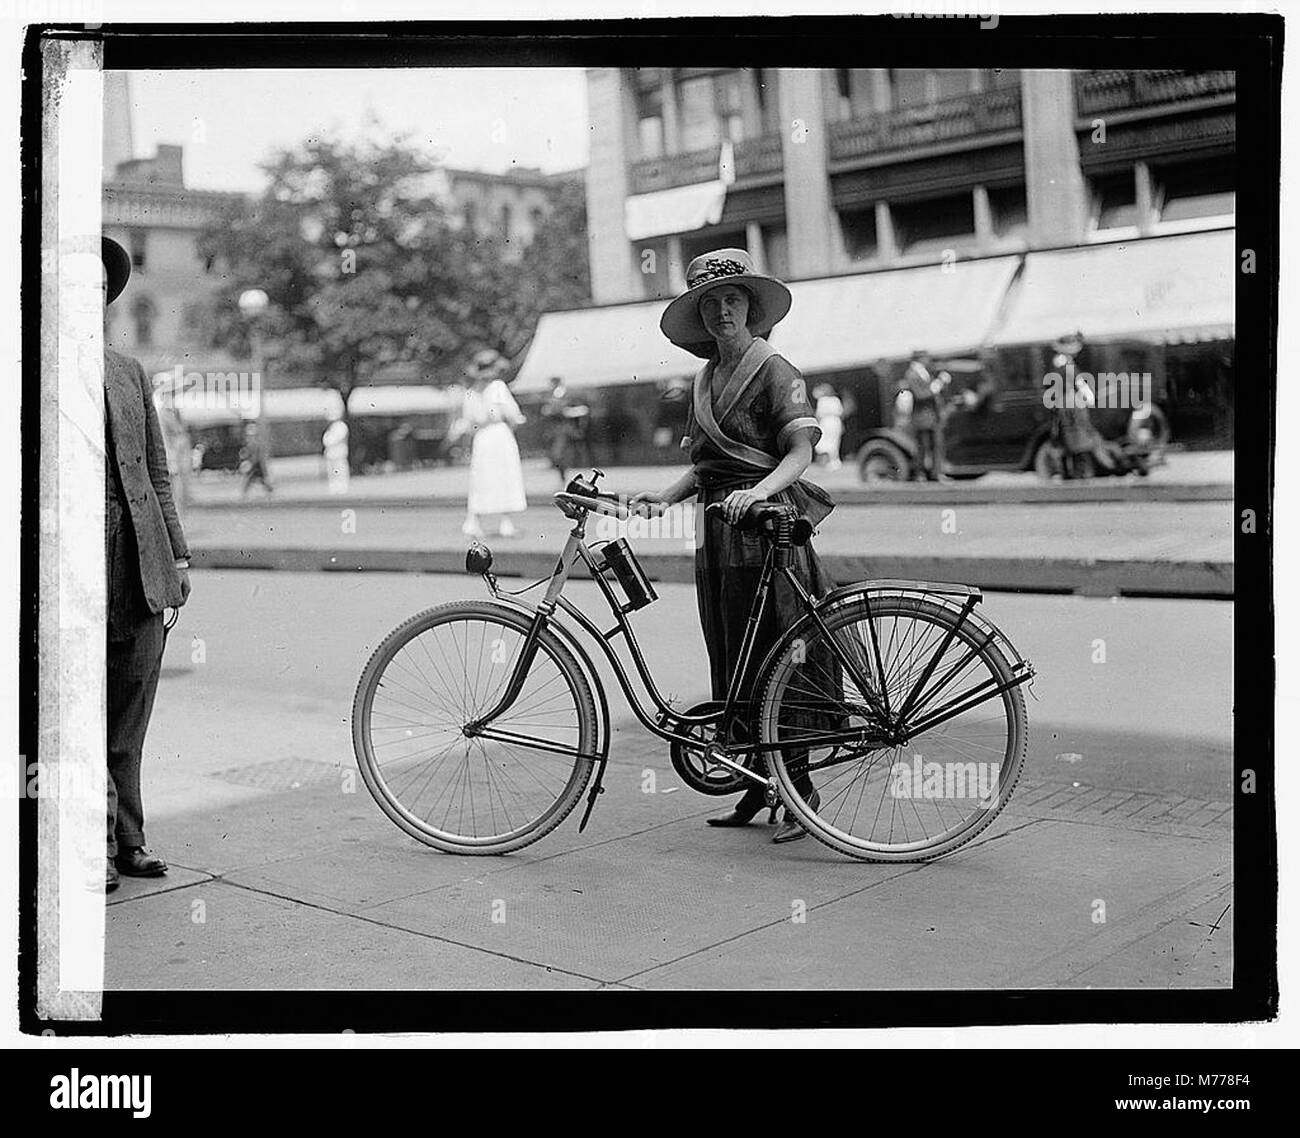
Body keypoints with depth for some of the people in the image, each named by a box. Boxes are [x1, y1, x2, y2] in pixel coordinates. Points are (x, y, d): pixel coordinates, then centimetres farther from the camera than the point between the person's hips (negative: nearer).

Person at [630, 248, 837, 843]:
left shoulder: (775, 372, -5)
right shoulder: (707, 378, 17)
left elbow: (801, 451, -15)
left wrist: (761, 489, -32)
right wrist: (665, 495, 1)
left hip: (762, 526, -8)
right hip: (714, 528, 8)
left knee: (764, 665, -8)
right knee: (728, 664, 9)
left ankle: (799, 793, 1)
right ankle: (758, 786, 18)